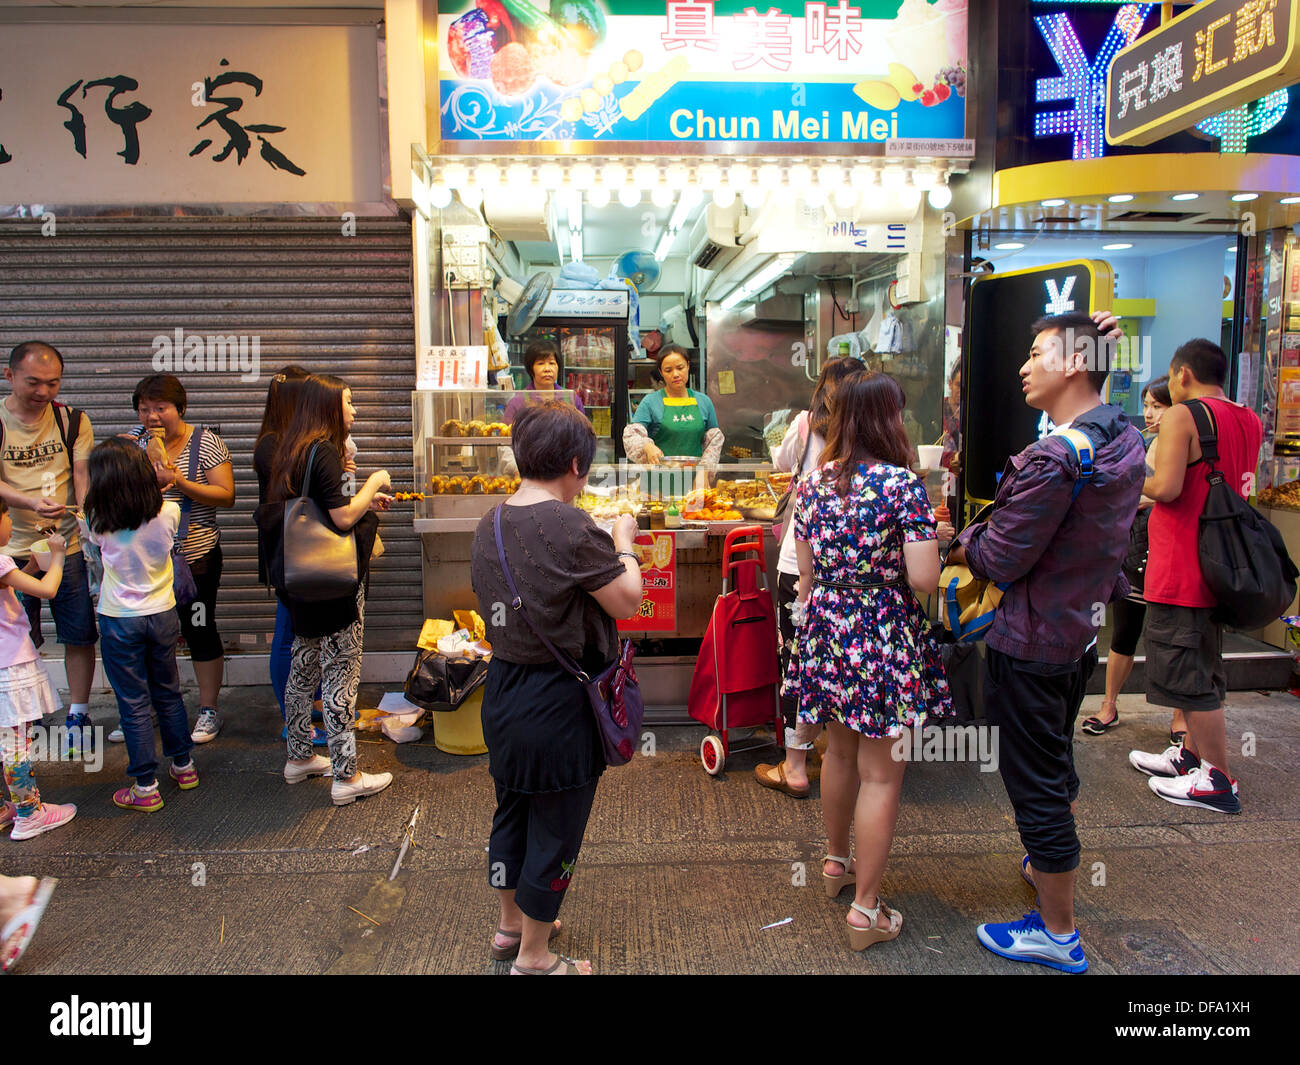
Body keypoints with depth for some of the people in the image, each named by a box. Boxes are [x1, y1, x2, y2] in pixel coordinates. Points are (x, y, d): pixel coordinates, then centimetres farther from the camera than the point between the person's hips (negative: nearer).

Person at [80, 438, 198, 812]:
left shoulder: (99, 522, -15)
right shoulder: (168, 513, -10)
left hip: (120, 621, -3)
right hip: (162, 614, 3)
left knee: (134, 704, 5)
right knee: (168, 693, 19)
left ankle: (145, 787, 11)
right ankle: (184, 766, 31)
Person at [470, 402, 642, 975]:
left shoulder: (490, 524, 2)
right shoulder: (570, 526, -22)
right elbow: (626, 602, -17)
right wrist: (623, 542, -1)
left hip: (502, 690, 8)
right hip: (558, 701, -8)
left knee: (512, 811, 24)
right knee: (555, 827, 9)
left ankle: (511, 925, 44)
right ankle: (533, 957, 25)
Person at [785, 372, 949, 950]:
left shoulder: (813, 484, 1)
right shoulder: (904, 485, -16)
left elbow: (805, 574, 8)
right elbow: (924, 580, -21)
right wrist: (930, 546, 1)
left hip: (825, 634, 6)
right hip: (886, 641, -6)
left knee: (840, 752, 24)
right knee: (881, 773, 6)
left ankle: (836, 862, 43)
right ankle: (865, 909, 16)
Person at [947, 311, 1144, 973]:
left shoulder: (1056, 458, -26)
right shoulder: (1126, 439, 3)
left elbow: (999, 560, -22)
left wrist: (956, 542, -4)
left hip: (1034, 641, -9)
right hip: (1085, 627, 9)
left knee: (1034, 781, 4)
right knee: (1057, 759, 27)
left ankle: (1058, 935, 18)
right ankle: (1050, 863, 49)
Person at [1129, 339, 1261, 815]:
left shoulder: (1182, 416, -14)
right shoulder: (1250, 420, 10)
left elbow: (1167, 487, -24)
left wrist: (1137, 482, -4)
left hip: (1182, 570, -9)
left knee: (1188, 674, -1)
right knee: (1203, 666, 20)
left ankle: (1218, 779, 5)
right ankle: (1192, 753, 33)